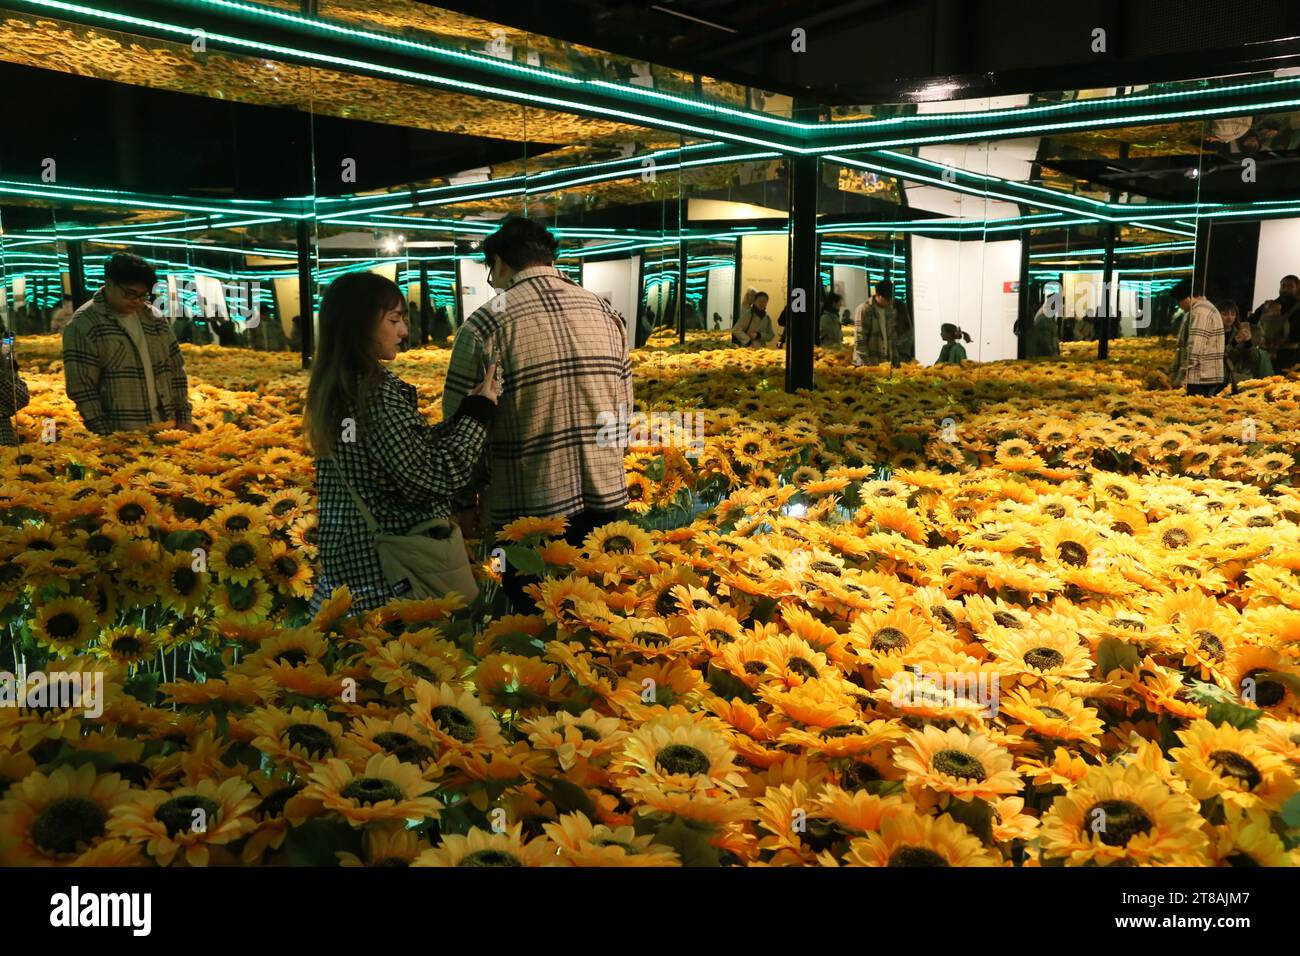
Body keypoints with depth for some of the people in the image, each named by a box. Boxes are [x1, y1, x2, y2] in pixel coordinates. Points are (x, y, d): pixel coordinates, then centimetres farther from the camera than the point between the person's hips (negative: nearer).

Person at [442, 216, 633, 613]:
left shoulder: (487, 323, -10)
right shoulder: (605, 313, 6)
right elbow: (624, 409, 11)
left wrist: (465, 501, 5)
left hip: (531, 508, -4)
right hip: (606, 497, 5)